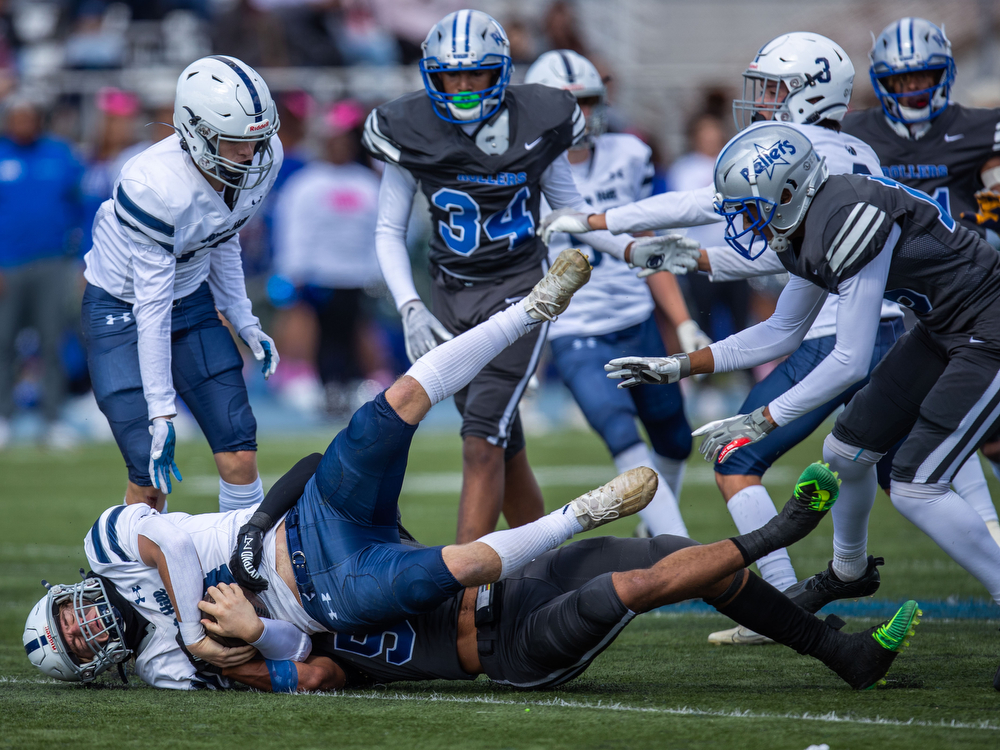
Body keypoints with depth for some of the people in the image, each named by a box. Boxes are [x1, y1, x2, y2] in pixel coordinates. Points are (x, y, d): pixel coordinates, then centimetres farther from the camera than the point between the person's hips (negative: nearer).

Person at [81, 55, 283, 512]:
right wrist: (162, 412, -25)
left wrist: (244, 322, 2)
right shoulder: (155, 187, -33)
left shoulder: (261, 160, -14)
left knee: (239, 456, -4)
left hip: (193, 300, 6)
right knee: (149, 478, -12)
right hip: (122, 311, -6)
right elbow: (152, 307, -28)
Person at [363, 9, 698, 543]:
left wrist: (630, 250, -3)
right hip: (453, 299, 3)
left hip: (518, 291, -3)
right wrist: (410, 309, -11)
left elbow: (570, 208, 9)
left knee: (483, 441, -17)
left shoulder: (534, 123, -7)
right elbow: (389, 232, 1)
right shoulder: (412, 132, -6)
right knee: (506, 451, 11)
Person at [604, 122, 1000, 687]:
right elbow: (782, 333, 15)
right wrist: (680, 366, 10)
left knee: (916, 486, -15)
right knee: (848, 451, 16)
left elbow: (851, 361, -26)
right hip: (943, 331, 10)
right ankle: (848, 571, 43)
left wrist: (762, 422, -22)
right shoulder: (811, 229, 2)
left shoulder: (853, 222, -28)